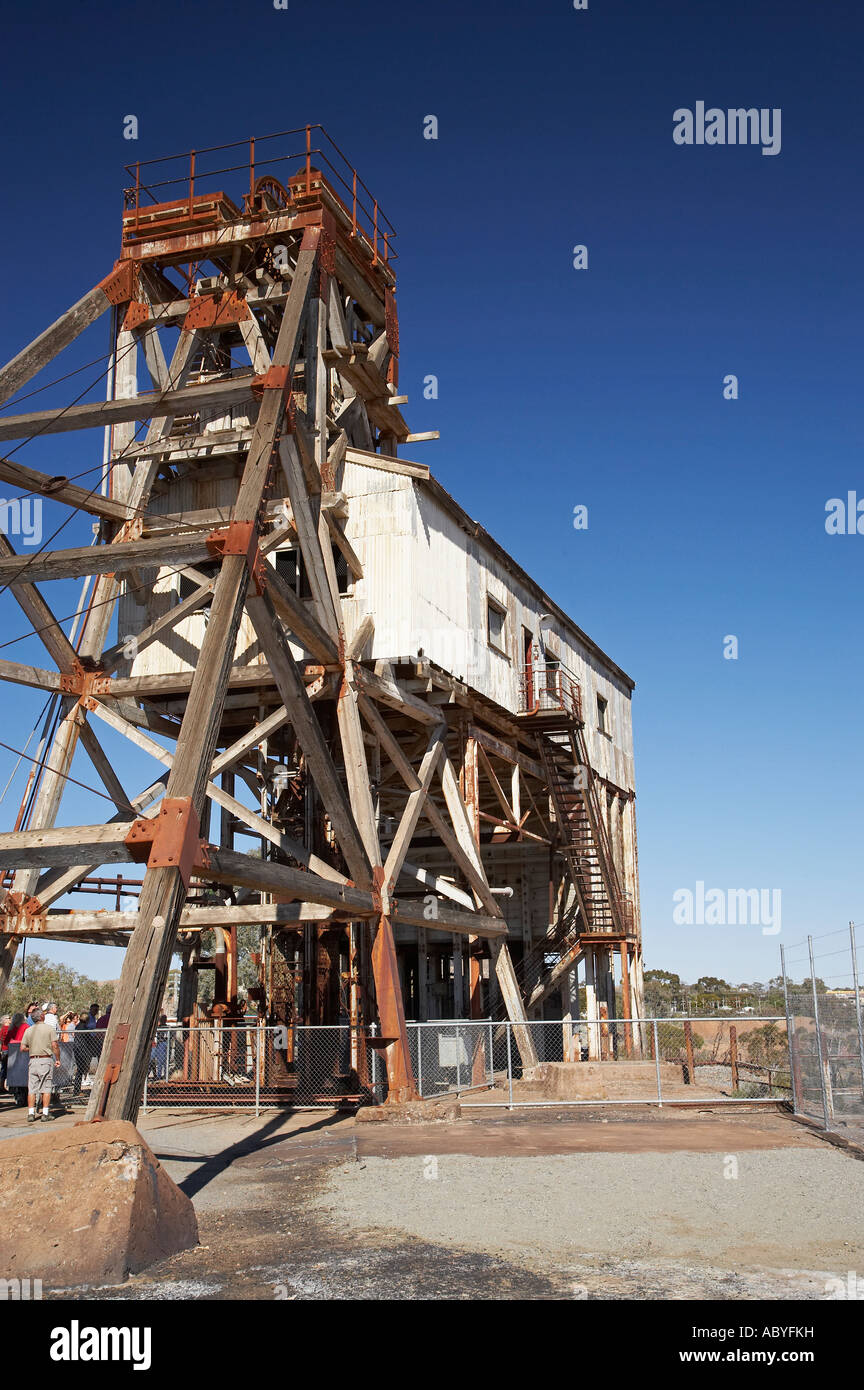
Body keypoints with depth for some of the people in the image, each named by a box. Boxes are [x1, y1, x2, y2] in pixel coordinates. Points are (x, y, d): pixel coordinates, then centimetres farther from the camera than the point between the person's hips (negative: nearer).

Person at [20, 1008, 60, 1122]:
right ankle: (45, 1114, 0)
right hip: (46, 1060, -3)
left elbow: (22, 1048, 3)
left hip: (33, 1060, 3)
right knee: (46, 1087, 2)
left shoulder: (28, 1030, 6)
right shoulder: (49, 1028, -4)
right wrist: (57, 1059, 0)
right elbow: (55, 1045, -10)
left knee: (31, 1088, 6)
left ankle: (31, 1113, 3)